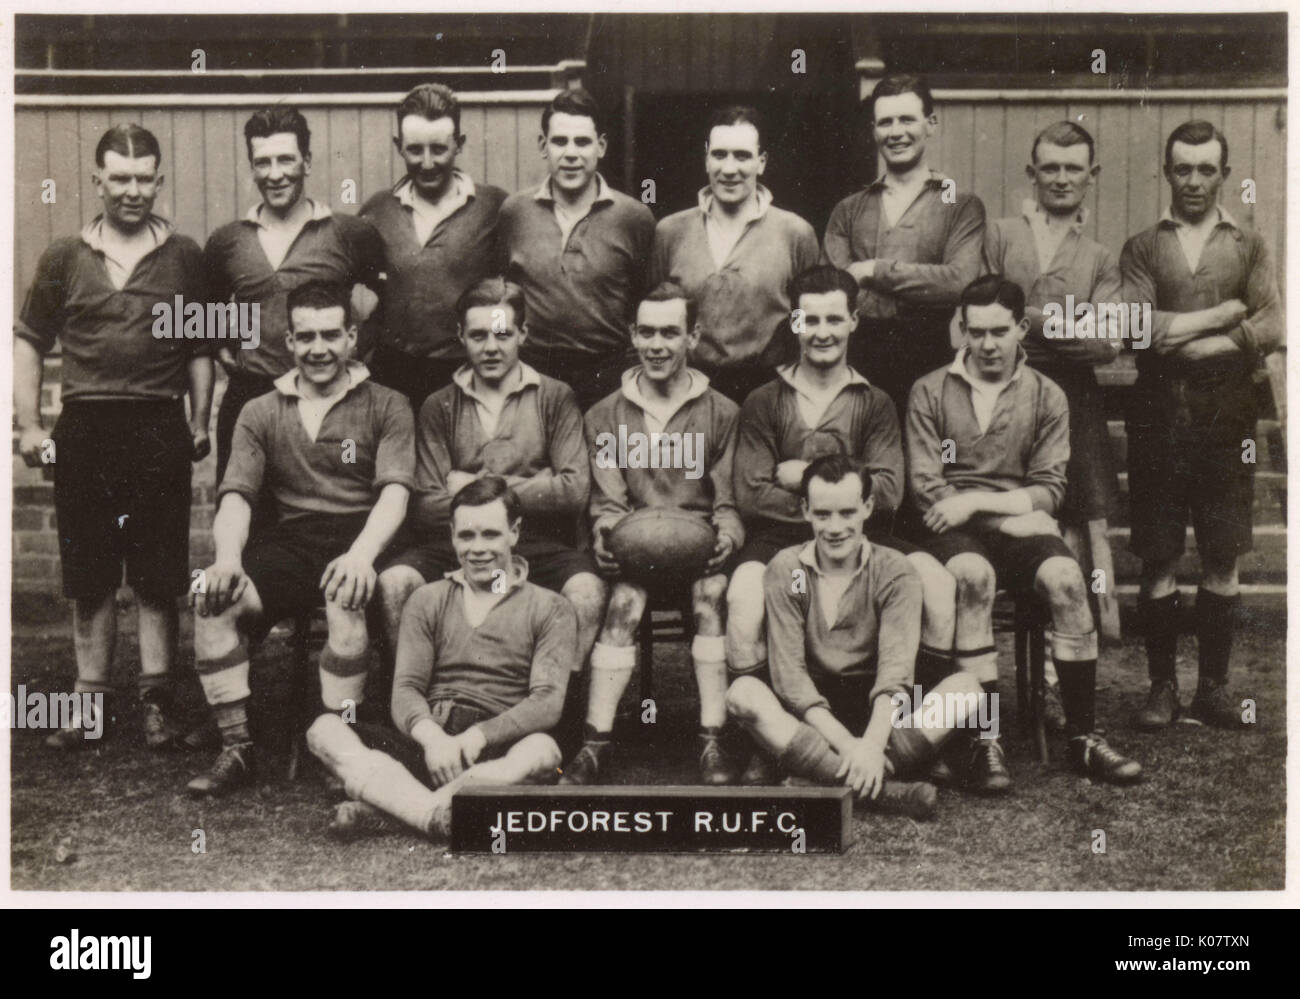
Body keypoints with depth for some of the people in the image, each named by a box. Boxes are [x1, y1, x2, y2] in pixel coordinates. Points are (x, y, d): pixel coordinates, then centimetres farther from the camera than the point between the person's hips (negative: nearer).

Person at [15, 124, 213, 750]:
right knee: (88, 577, 7)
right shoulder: (65, 258, 7)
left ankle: (157, 698, 12)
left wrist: (200, 423, 1)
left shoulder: (183, 256, 6)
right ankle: (93, 697, 18)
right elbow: (28, 343, 10)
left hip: (159, 429, -1)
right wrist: (28, 426, 2)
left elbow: (200, 349, 10)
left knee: (158, 578, 3)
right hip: (83, 431, 1)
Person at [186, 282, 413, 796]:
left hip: (358, 537, -3)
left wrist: (361, 554, -23)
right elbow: (236, 496, 7)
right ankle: (236, 748, -17)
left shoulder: (386, 406, 10)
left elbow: (394, 492, -4)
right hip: (287, 542, 3)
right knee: (212, 596, -26)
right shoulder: (260, 413, 18)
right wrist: (228, 556, -15)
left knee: (346, 597, -37)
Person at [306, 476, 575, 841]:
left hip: (494, 755, -2)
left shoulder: (549, 609, 10)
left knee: (542, 751, -37)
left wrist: (477, 736, -21)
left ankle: (383, 810, -42)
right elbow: (405, 690, 6)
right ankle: (440, 816, -43)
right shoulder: (428, 600, 19)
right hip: (426, 744, 3)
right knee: (325, 729, -21)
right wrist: (432, 736, -17)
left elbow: (547, 702, -4)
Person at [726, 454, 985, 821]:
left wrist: (872, 745, -32)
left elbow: (895, 672, -13)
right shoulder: (785, 571, 0)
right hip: (811, 722, 0)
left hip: (881, 718, 0)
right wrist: (845, 744, -25)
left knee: (966, 688, -25)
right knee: (743, 692, -30)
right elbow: (789, 675, -10)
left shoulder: (894, 572, 0)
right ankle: (881, 788, -44)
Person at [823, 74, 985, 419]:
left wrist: (875, 271, -4)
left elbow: (960, 282, -8)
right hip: (857, 361, 2)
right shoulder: (848, 211, 16)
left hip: (928, 363, -2)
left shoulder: (961, 206, 8)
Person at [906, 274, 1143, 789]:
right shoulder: (930, 391, 10)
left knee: (1066, 578, -31)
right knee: (973, 575, -37)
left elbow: (1050, 491, 7)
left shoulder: (1046, 397, 14)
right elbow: (924, 485, 1)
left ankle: (1083, 736, -21)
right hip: (954, 531, -2)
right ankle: (985, 741, -34)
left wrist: (977, 501, -10)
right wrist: (1016, 512, -8)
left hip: (1021, 525, 2)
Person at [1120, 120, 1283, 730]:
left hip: (1226, 414, 1)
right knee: (1158, 560, 1)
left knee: (1222, 560, 3)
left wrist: (1190, 339, -9)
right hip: (1158, 413, -1)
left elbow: (1272, 329, 0)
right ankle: (1162, 685, 9)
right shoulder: (1141, 248, 10)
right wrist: (1224, 314, -6)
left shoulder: (1250, 247, 12)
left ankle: (1213, 686, 11)